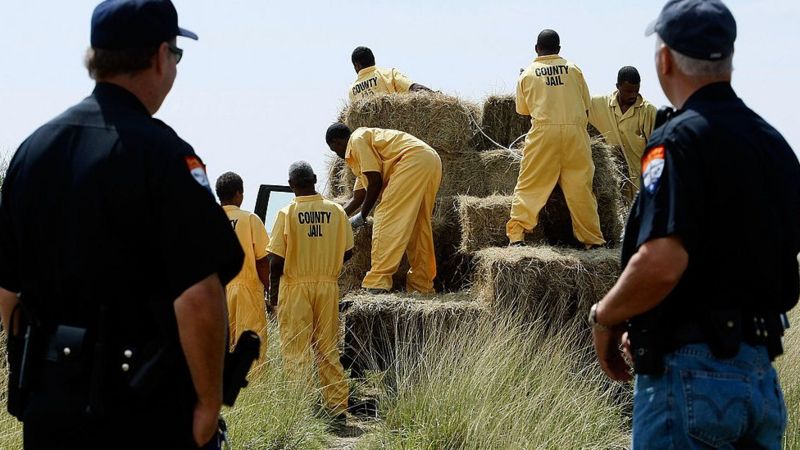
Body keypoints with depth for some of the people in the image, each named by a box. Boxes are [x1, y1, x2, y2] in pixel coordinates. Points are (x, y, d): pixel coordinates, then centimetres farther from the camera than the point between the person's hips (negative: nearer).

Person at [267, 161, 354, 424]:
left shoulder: (287, 214, -10)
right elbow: (348, 252, 6)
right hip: (328, 287, 3)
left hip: (296, 287, -3)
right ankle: (338, 409, 10)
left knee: (296, 353, 2)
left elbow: (276, 260, -11)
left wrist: (274, 291, 3)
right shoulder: (336, 211, -1)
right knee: (328, 350, 10)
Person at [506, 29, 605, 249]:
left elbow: (523, 109, 14)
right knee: (580, 187, 7)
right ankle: (592, 238, 10)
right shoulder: (573, 70, 7)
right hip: (575, 132, 1)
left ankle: (516, 234, -2)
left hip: (543, 132, -1)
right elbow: (586, 106, 12)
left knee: (530, 185, 5)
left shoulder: (528, 74, 5)